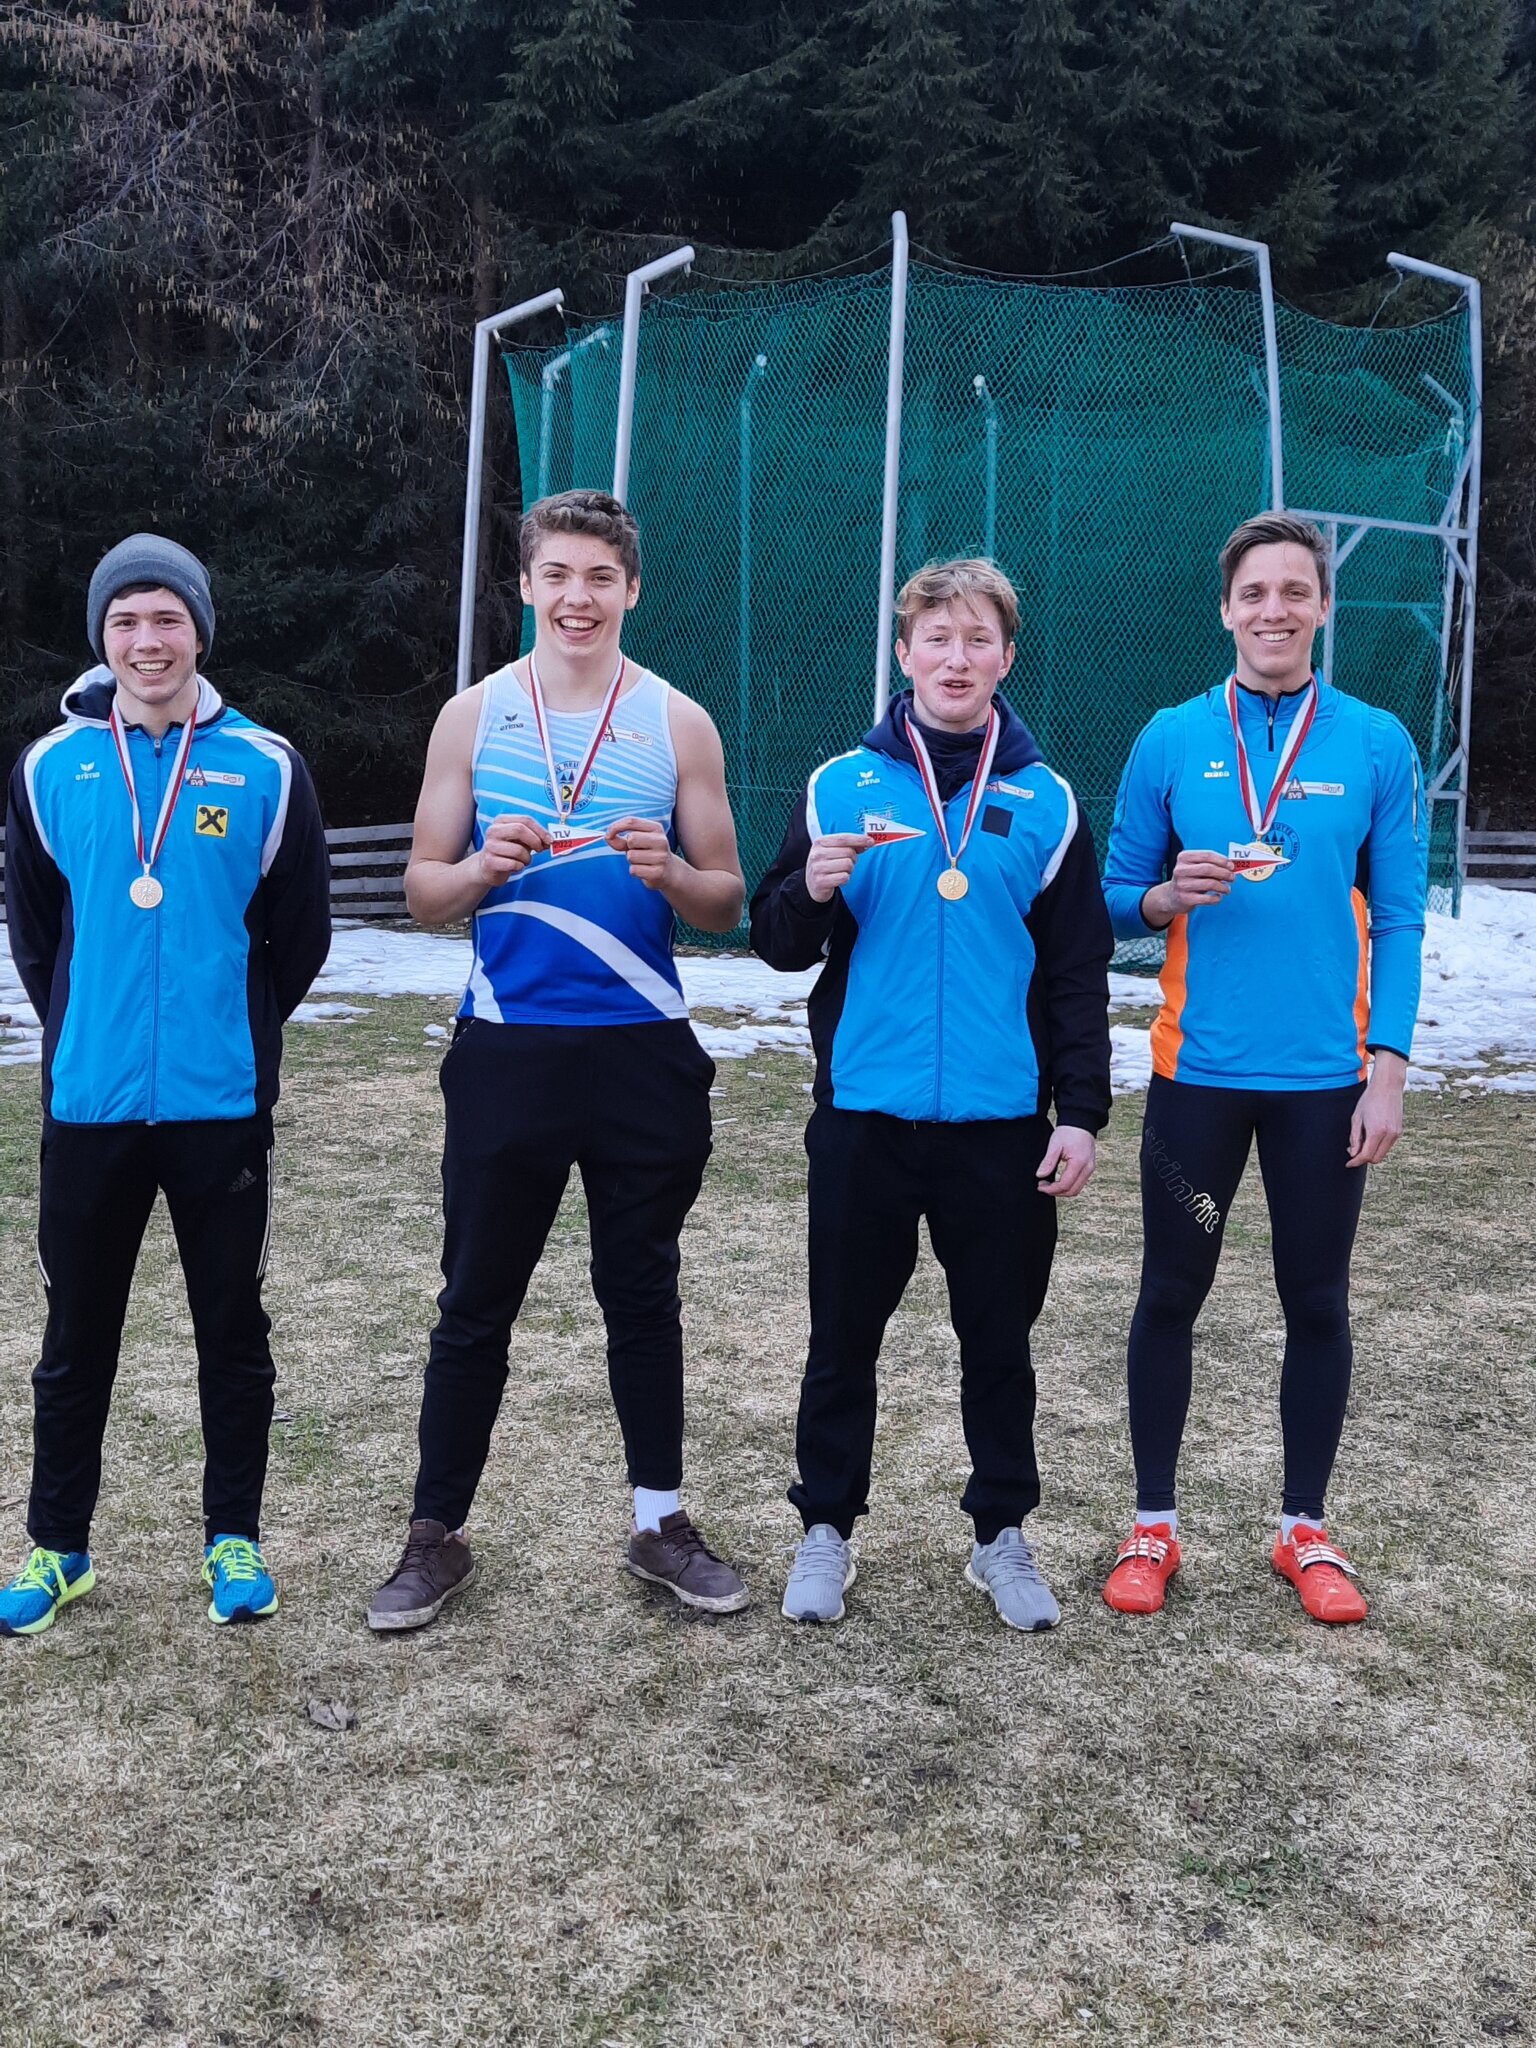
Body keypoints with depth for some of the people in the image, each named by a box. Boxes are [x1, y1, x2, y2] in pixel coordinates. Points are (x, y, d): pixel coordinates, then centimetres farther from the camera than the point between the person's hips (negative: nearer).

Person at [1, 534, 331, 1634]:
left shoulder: (266, 769, -2)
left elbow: (302, 930, 5)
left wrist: (236, 1028, 8)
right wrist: (89, 1030, 13)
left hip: (223, 1104, -1)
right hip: (89, 1104, 2)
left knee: (232, 1329, 9)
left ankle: (235, 1540, 24)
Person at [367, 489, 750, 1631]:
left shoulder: (679, 722, 3)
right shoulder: (475, 715, 4)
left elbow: (726, 908, 4)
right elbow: (423, 895, 5)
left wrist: (669, 872, -18)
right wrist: (483, 868, -16)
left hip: (644, 1055, 0)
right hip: (508, 1053, 0)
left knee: (643, 1293, 11)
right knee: (477, 1304, 7)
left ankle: (661, 1525, 25)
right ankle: (438, 1537, 20)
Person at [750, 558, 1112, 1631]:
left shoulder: (1046, 801, 5)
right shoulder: (841, 786, 3)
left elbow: (1078, 974, 5)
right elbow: (777, 942, 5)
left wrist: (1081, 1114, -1)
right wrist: (813, 892, -17)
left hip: (1003, 1122, 0)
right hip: (864, 1117, 0)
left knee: (999, 1340, 11)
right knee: (845, 1337, 9)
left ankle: (1003, 1534, 27)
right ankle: (828, 1530, 26)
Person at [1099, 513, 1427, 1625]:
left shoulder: (1376, 742, 0)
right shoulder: (1172, 739, 1)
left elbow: (1399, 919, 0)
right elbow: (1117, 898, 6)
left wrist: (1388, 1068, -7)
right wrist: (1165, 897, -16)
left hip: (1326, 1076, 0)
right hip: (1198, 1071, 0)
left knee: (1318, 1302, 10)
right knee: (1171, 1295, 7)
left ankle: (1307, 1530, 27)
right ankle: (1154, 1527, 23)